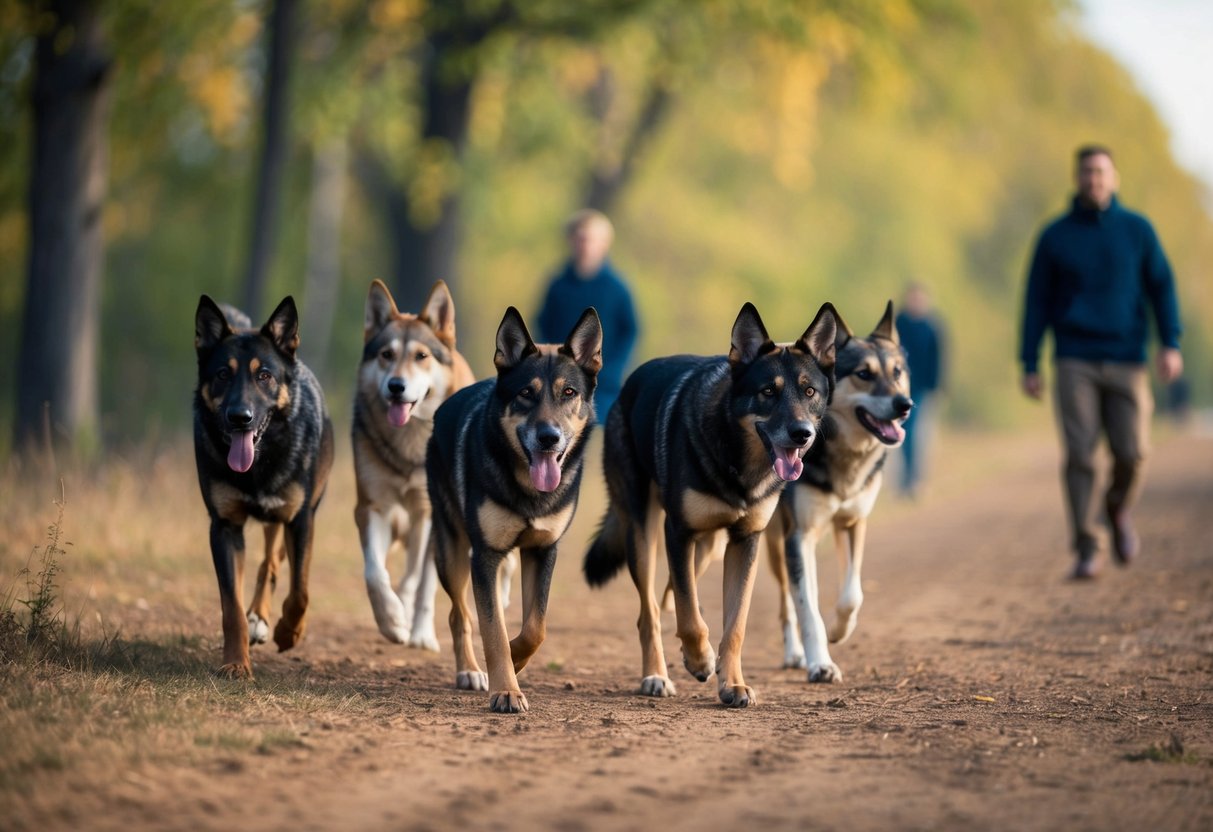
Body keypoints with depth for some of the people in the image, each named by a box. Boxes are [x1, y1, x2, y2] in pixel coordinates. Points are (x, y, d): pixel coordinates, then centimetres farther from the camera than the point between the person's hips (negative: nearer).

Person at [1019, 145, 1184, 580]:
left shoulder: (1137, 229, 6)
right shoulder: (1055, 236, 5)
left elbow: (1162, 287, 5)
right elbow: (1036, 302, 7)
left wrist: (1170, 344, -8)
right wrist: (1029, 366, 2)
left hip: (1125, 362, 1)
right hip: (1074, 362, -1)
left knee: (1131, 454, -6)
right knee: (1080, 454, -9)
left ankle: (1119, 509, 25)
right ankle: (1086, 548, -3)